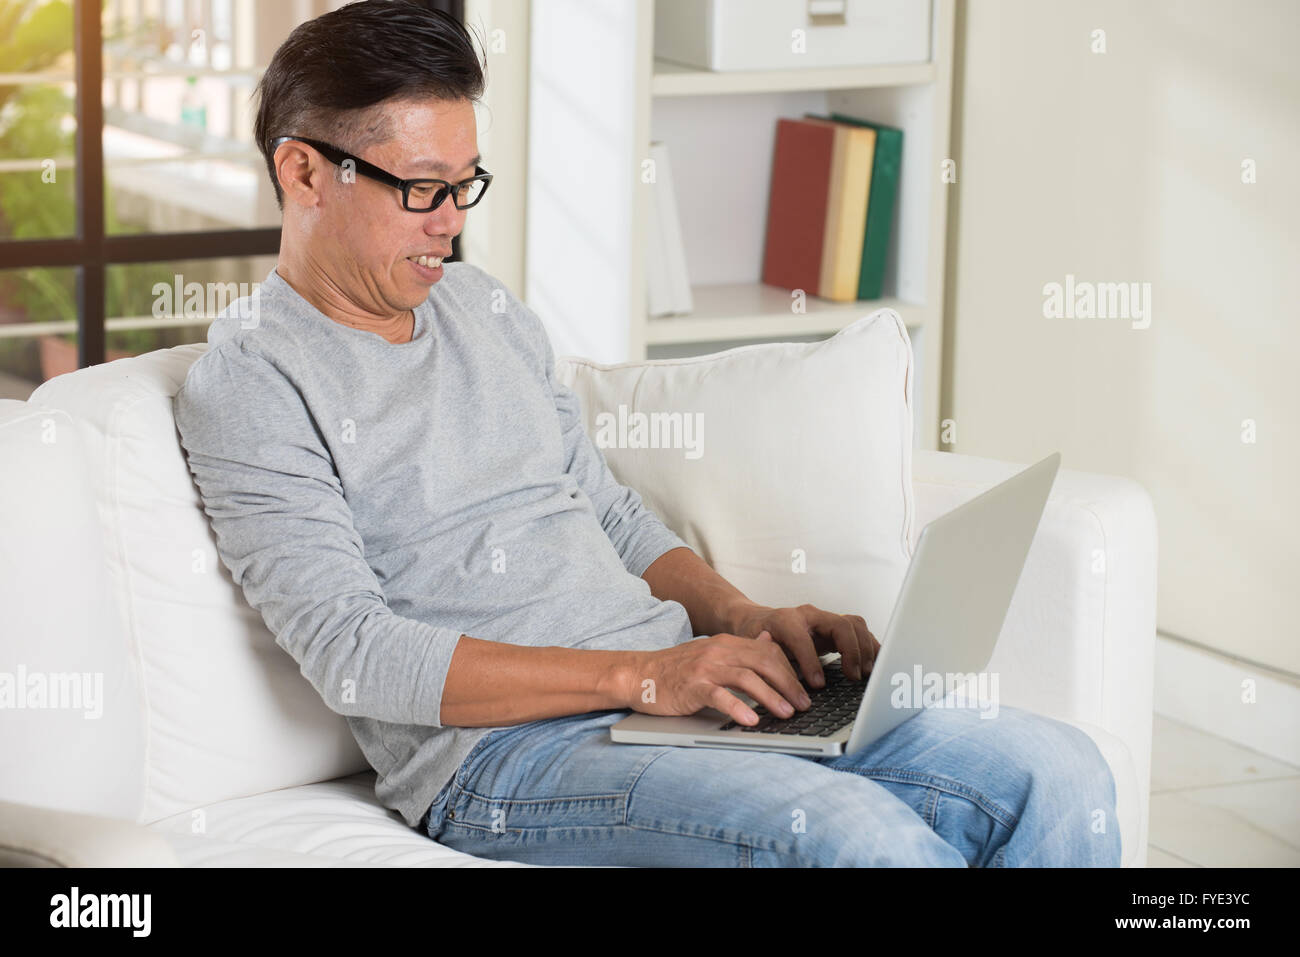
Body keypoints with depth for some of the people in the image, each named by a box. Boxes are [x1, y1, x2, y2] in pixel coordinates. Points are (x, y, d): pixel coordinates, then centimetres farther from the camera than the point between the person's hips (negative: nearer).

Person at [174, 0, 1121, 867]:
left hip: (672, 687, 8)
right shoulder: (251, 381, -4)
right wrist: (636, 675, -21)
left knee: (1059, 774, -11)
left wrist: (744, 618, 3)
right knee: (861, 836, -33)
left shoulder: (487, 309, 20)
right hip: (503, 751, -7)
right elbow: (351, 654, -14)